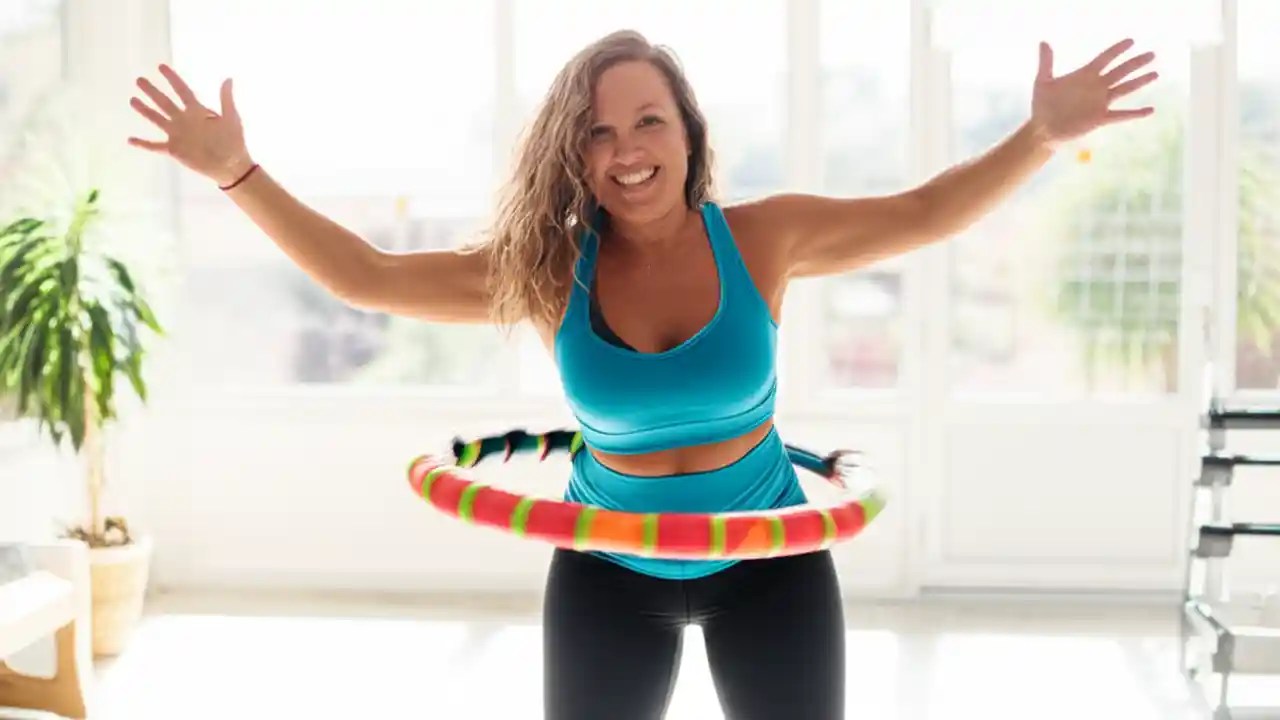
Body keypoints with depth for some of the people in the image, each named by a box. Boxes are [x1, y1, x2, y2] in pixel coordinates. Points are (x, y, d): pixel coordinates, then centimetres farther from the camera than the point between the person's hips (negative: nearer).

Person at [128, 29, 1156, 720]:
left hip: (769, 563, 0)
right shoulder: (546, 269, -13)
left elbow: (924, 213, -11)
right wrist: (237, 172, -19)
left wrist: (1042, 137, -23)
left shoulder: (761, 239, -14)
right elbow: (367, 277, -12)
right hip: (607, 572, 1)